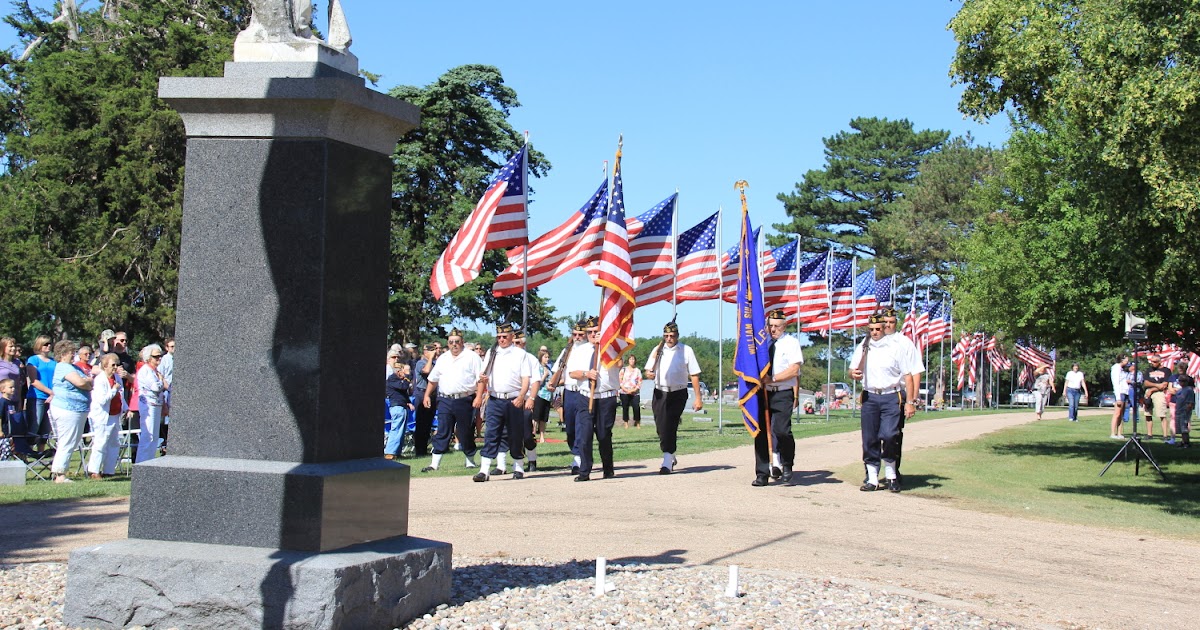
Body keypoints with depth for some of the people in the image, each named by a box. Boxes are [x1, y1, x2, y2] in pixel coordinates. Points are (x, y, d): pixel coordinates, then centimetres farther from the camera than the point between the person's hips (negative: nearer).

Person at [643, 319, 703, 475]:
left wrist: (698, 398, -5)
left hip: (678, 394, -4)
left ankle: (667, 463, -12)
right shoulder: (658, 350, 10)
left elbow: (694, 375, 0)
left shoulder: (686, 350, 1)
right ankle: (671, 456, 28)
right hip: (660, 393, 4)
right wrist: (649, 374, -12)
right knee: (661, 427, 6)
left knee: (670, 427, -12)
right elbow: (648, 370, 14)